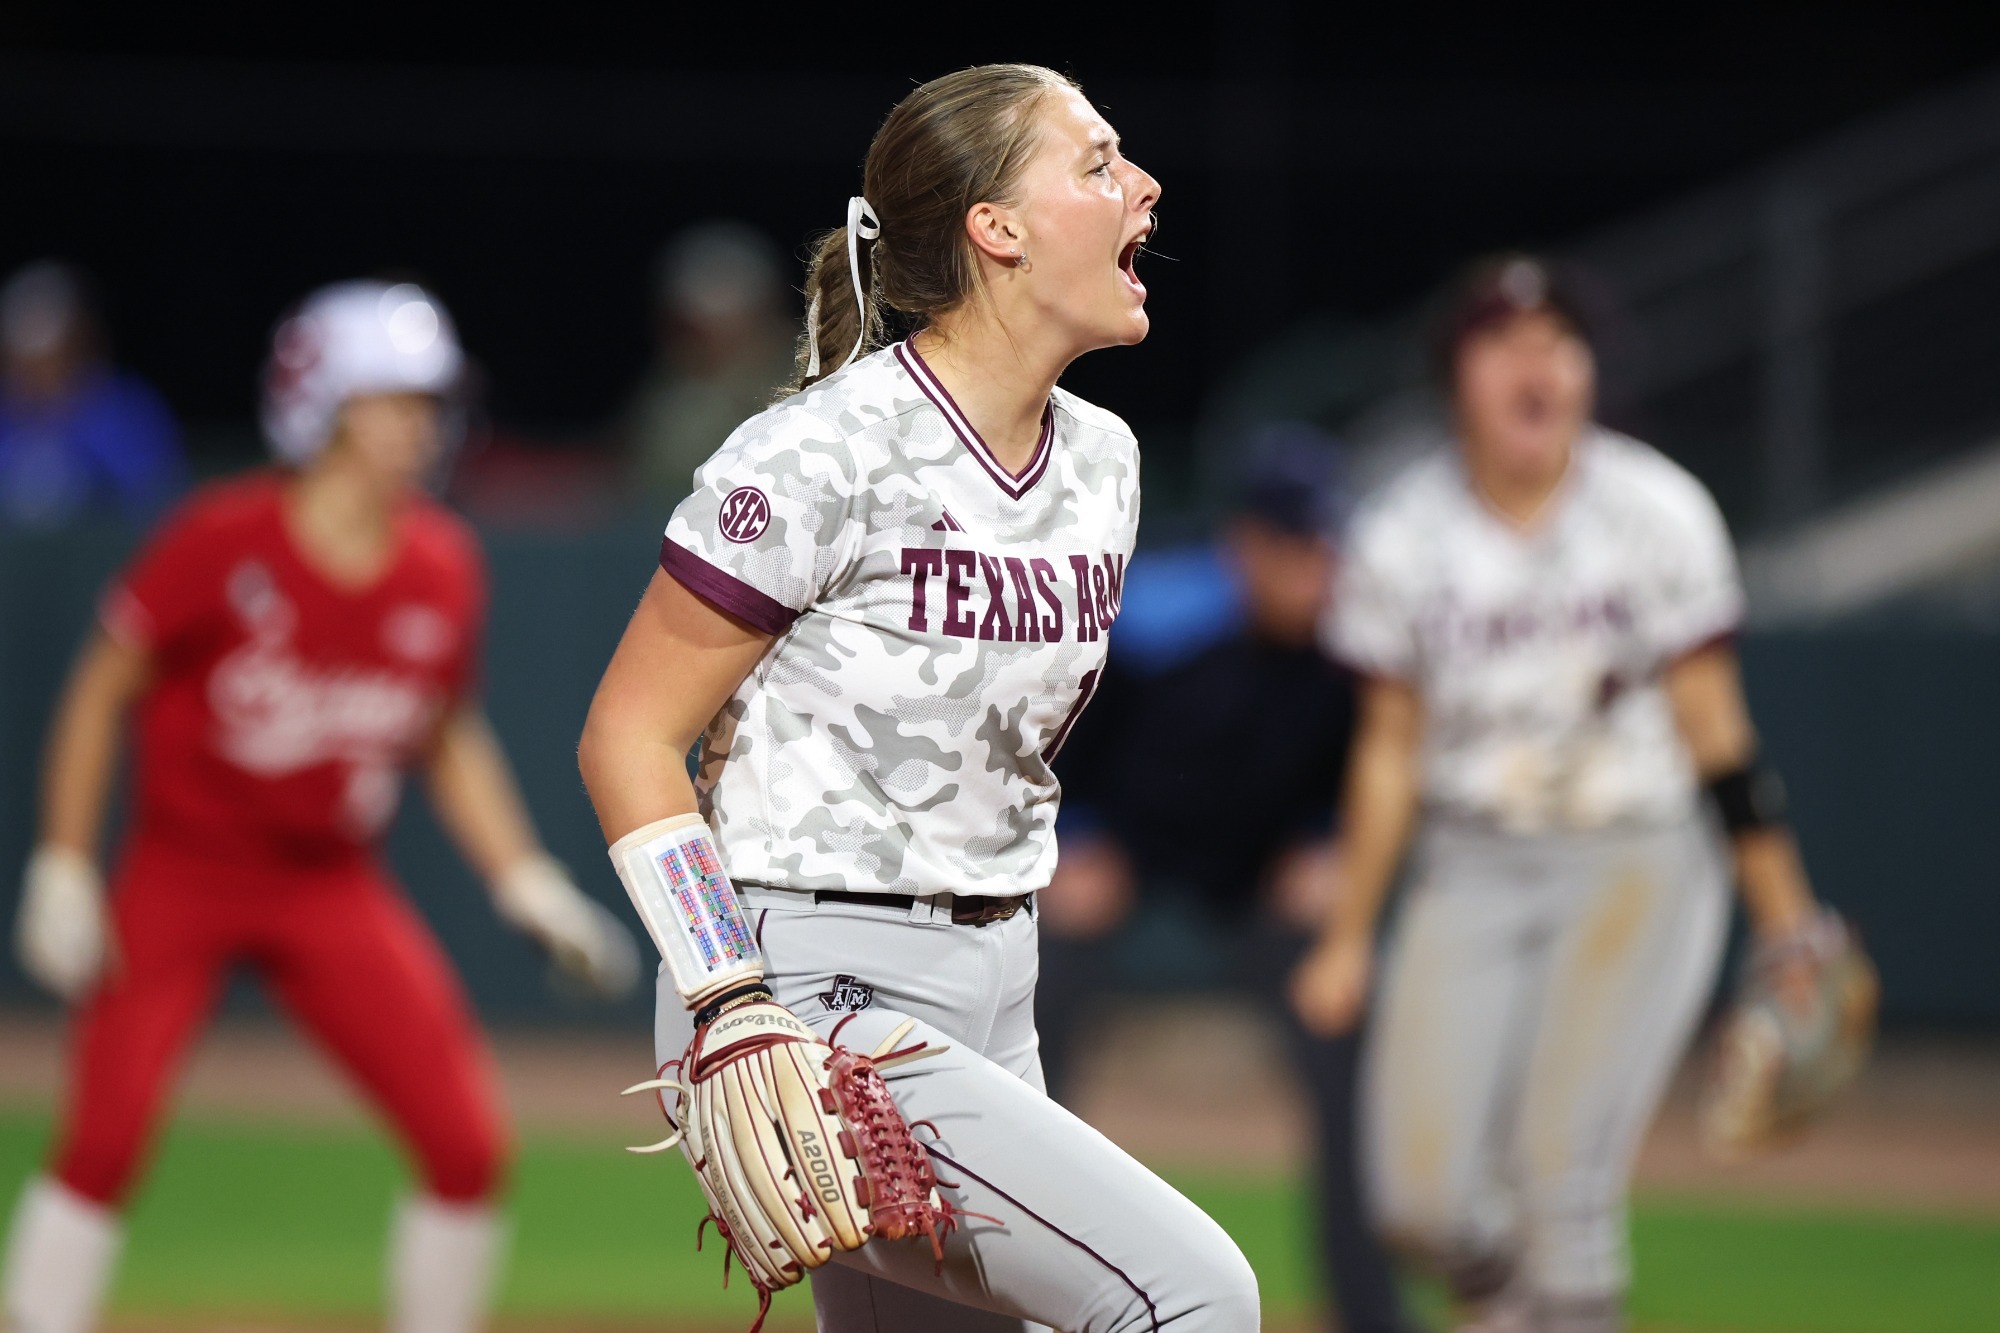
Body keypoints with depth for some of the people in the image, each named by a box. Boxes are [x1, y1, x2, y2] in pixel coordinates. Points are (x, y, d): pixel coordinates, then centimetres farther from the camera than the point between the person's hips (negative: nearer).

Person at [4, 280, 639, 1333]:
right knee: (103, 1140, -16)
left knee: (469, 1146, -5)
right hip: (180, 877, -4)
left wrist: (528, 886, 4)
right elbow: (101, 694, -7)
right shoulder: (222, 542, -16)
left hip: (334, 889, 4)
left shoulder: (443, 571, -2)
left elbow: (451, 741, 13)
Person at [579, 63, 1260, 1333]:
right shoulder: (826, 453, -14)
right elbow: (629, 736, -12)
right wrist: (734, 1016, -20)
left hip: (993, 992, 9)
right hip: (818, 990, -9)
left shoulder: (1102, 458, 10)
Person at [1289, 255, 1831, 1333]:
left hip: (1637, 869, -2)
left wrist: (1786, 925, -5)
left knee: (1564, 1165, -18)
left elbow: (1712, 729, -4)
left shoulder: (1657, 511, -7)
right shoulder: (1402, 537, -2)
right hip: (1471, 870, 3)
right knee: (1423, 1192, -6)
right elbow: (1390, 748, 6)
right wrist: (1350, 936, 6)